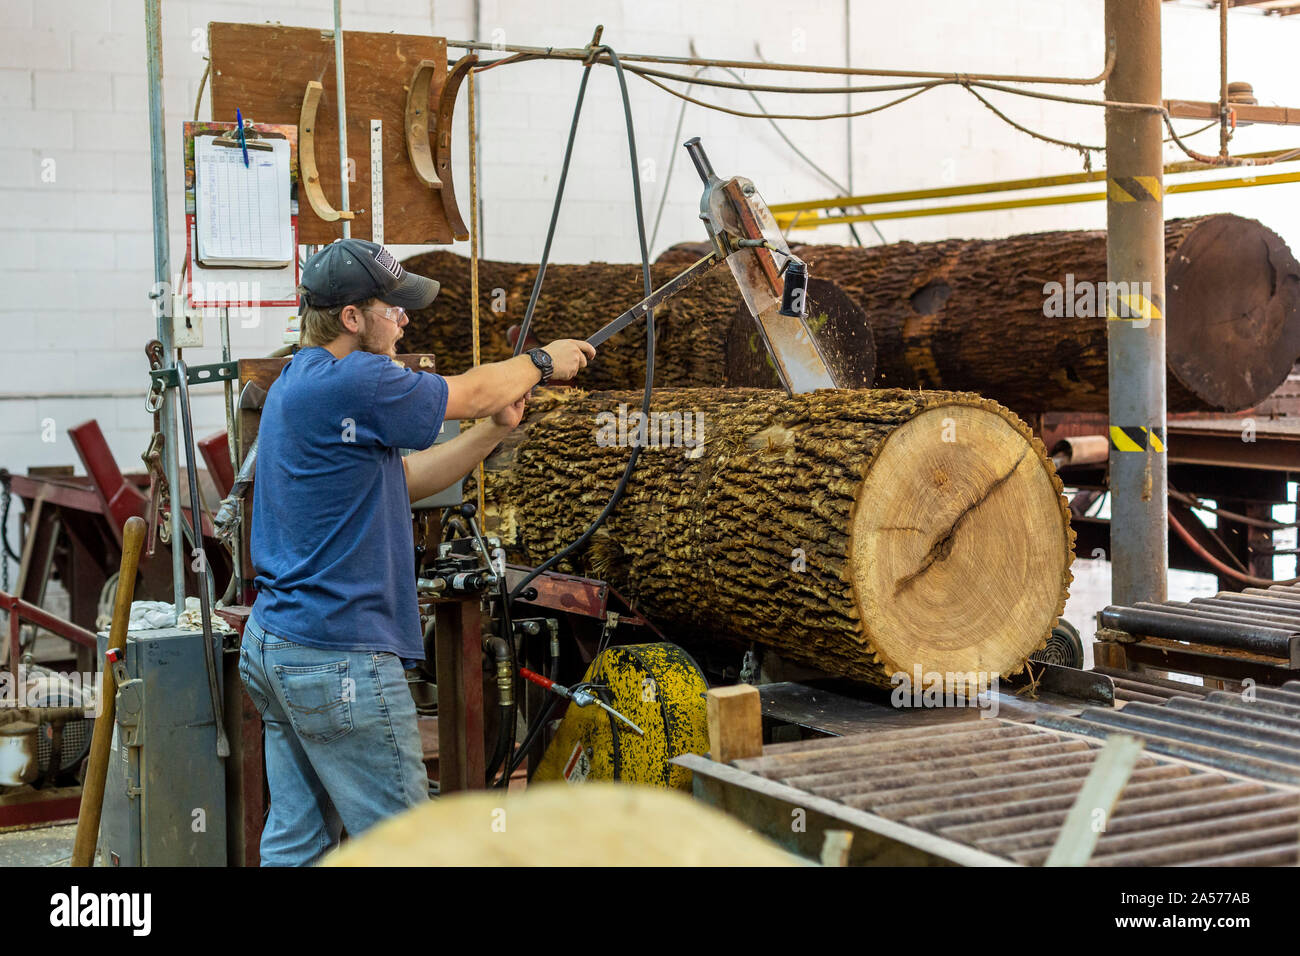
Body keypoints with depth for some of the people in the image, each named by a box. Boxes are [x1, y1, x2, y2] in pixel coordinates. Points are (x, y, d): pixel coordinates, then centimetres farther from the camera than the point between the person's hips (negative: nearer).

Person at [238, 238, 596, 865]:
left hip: (273, 644, 10)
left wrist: (493, 431, 10)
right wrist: (542, 361, 14)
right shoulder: (352, 383, -18)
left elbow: (402, 479, 17)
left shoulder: (296, 385, 14)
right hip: (338, 655, -10)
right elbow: (468, 393, -4)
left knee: (297, 840, 12)